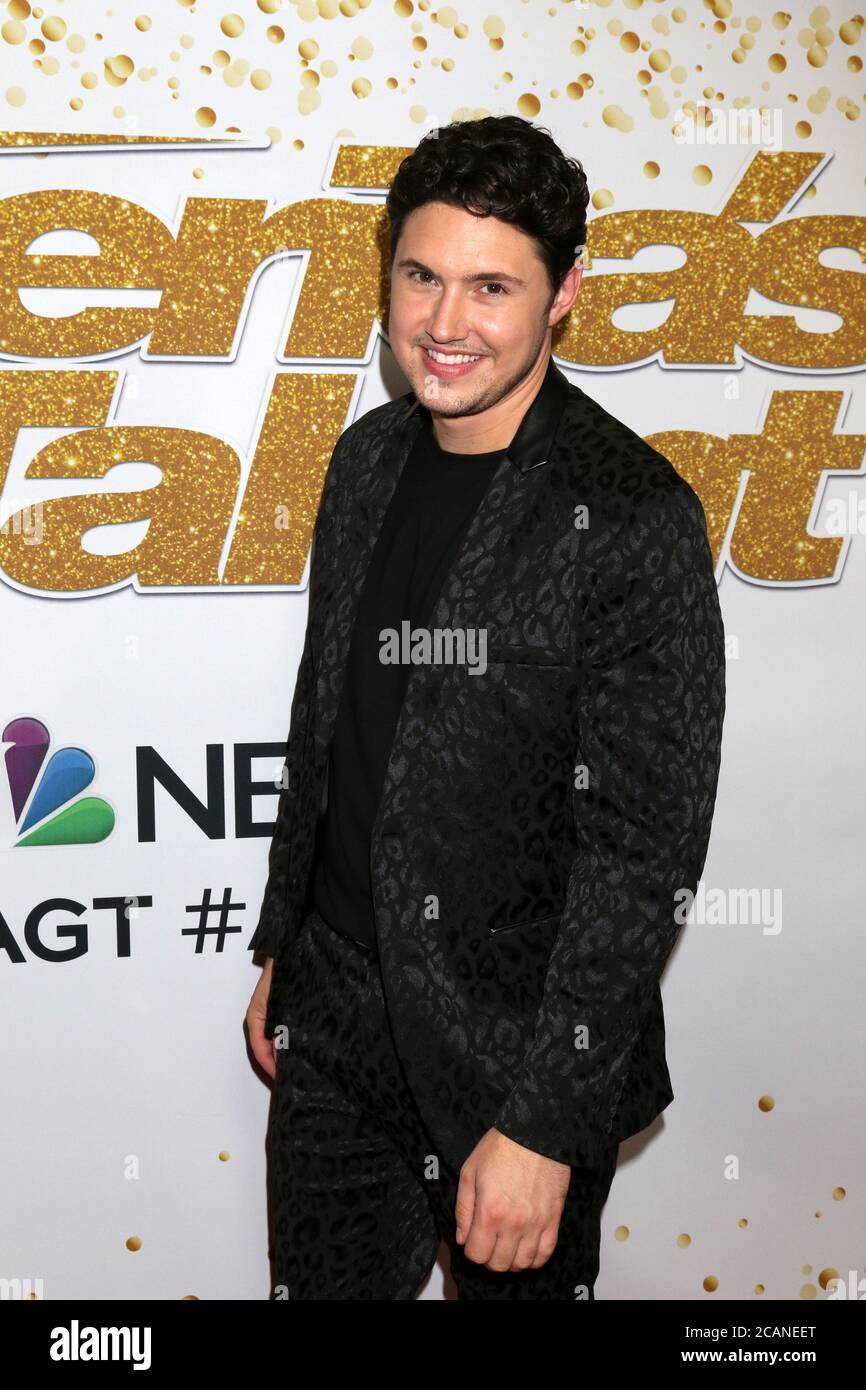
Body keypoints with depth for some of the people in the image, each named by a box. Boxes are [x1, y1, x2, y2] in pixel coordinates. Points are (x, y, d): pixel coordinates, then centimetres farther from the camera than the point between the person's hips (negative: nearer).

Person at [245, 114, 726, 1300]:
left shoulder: (633, 519, -19)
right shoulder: (369, 458, 2)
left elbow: (645, 851, -19)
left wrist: (545, 1123, -18)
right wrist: (280, 948, 15)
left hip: (517, 1054, -5)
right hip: (334, 1024, 6)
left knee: (517, 1278, 16)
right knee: (322, 1283, 20)